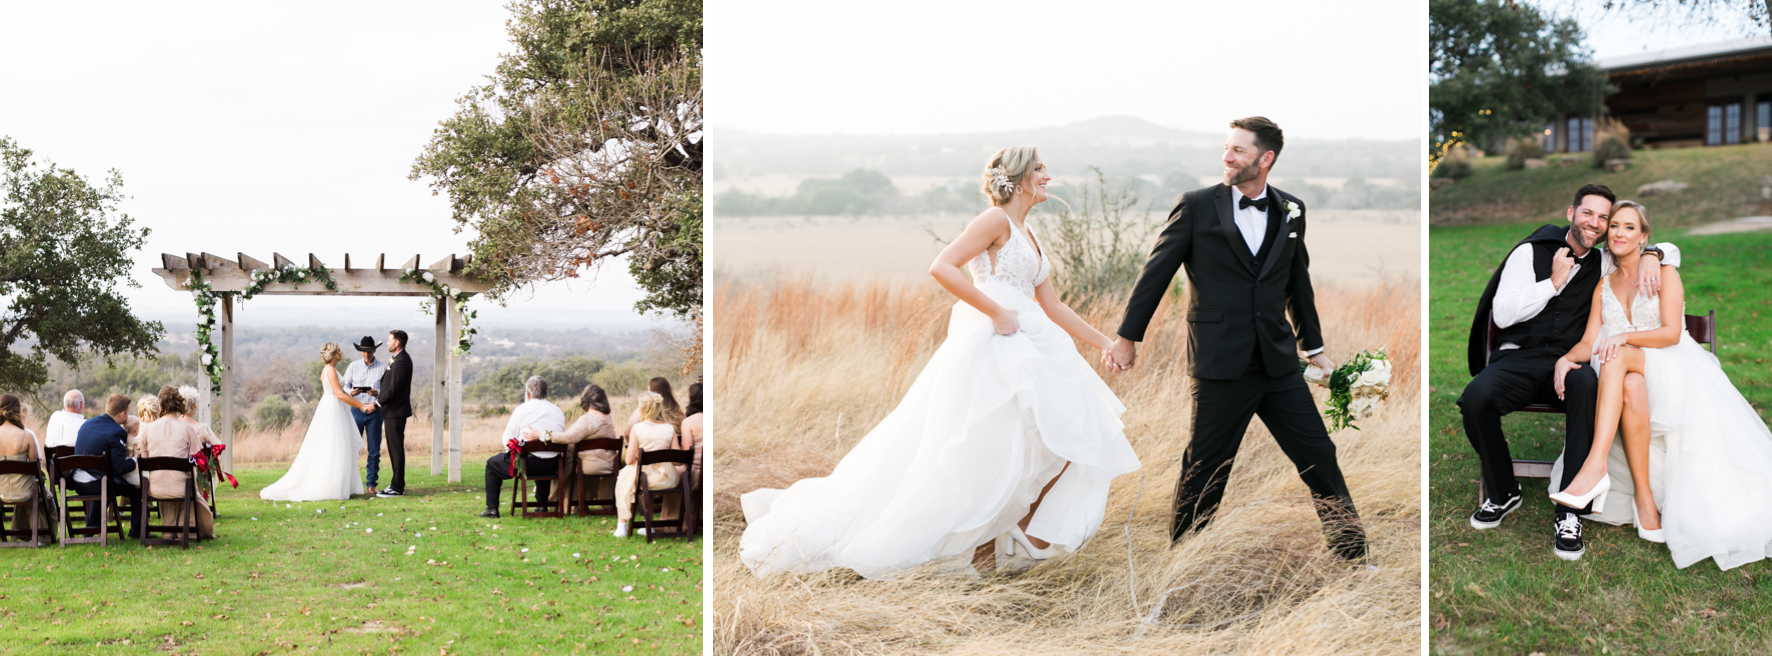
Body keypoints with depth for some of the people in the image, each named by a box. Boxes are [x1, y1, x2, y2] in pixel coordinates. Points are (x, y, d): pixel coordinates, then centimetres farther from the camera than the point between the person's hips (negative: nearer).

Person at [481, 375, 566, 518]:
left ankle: (492, 508, 16)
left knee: (492, 463, 20)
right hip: (553, 466, 5)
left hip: (528, 463, -5)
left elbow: (508, 440, -1)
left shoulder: (521, 410, -5)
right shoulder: (558, 411, 8)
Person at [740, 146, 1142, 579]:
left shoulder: (1030, 238, 20)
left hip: (1028, 347, 9)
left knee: (1072, 431, 5)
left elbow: (1054, 309, 22)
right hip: (988, 346, -9)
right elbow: (942, 268, -20)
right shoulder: (996, 221, -7)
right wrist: (997, 313, -19)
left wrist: (1105, 343, 19)